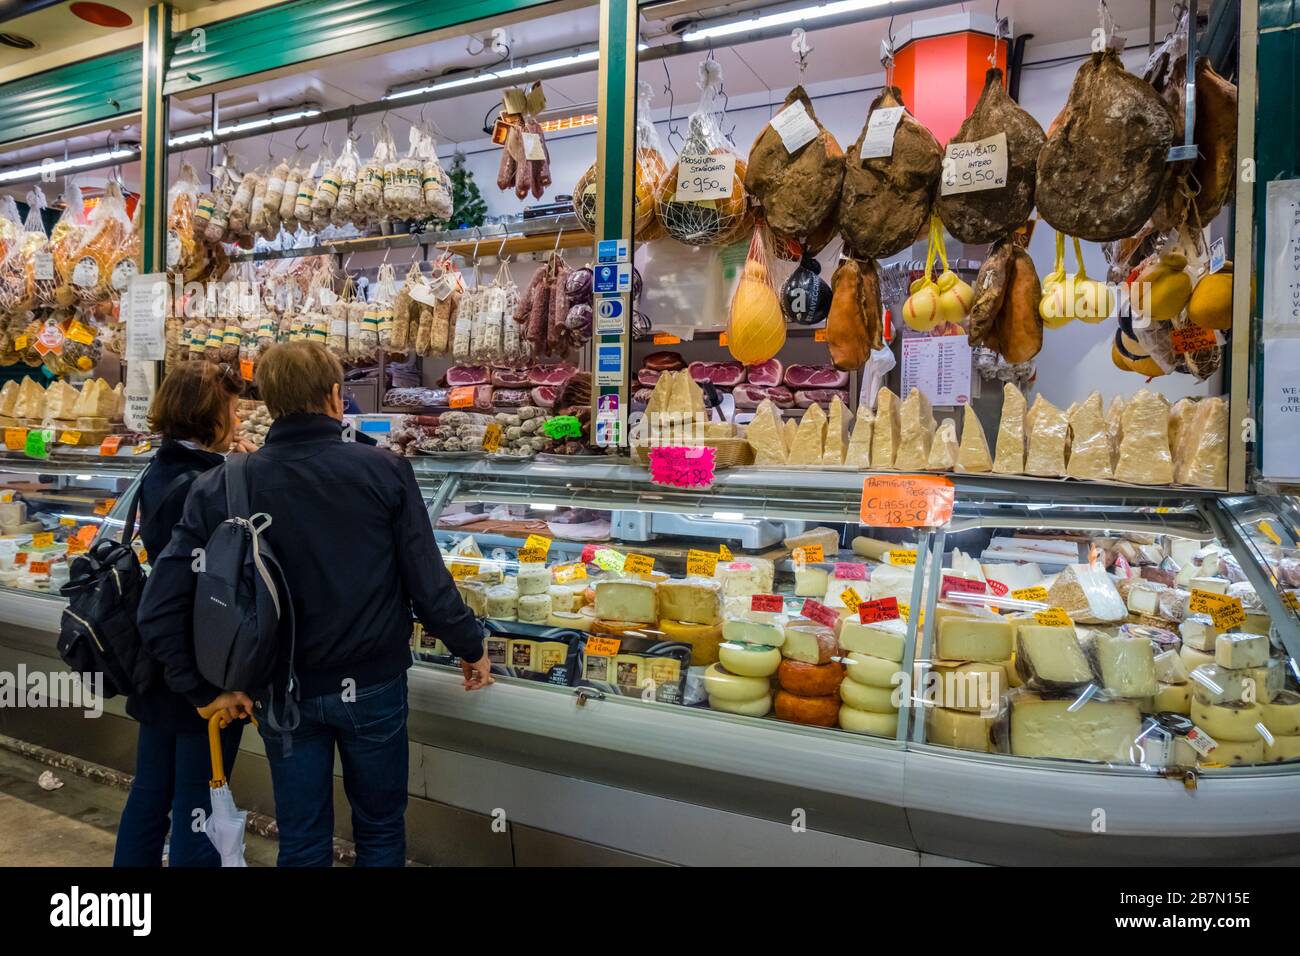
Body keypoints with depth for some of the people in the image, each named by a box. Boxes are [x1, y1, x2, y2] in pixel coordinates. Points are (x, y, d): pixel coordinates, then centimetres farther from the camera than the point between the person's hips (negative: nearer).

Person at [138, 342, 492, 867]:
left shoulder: (221, 487, -8)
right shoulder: (385, 470, -13)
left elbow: (158, 609, -10)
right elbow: (427, 582, -12)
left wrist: (207, 688, 1)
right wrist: (471, 647, 3)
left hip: (283, 692, 2)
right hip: (372, 684, -1)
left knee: (302, 843, 19)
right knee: (380, 831, 19)